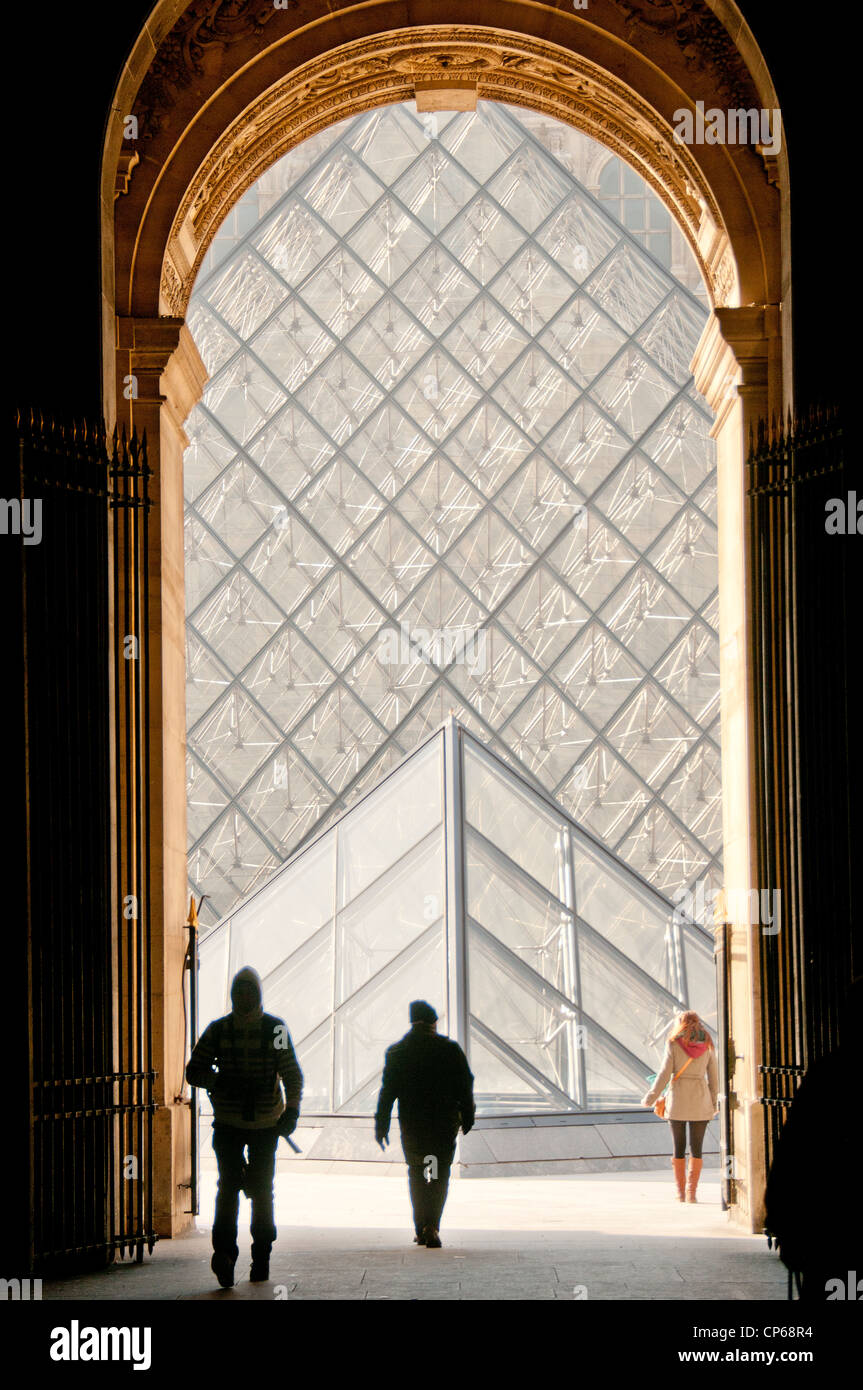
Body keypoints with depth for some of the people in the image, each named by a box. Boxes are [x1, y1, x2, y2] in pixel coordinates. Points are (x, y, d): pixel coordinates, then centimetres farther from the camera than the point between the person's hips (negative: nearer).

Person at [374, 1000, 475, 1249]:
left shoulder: (396, 1052, 0)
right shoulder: (451, 1050, -3)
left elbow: (388, 1091, -1)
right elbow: (465, 1087, -1)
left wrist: (381, 1125, 4)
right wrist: (467, 1119, 9)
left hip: (411, 1125, 1)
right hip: (444, 1123, -1)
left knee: (416, 1174, 16)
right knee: (439, 1175, 3)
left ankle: (421, 1229, 14)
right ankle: (431, 1226, -14)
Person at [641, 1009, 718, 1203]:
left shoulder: (674, 1044, -3)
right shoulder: (707, 1046, 3)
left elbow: (664, 1074, -6)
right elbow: (713, 1076, 6)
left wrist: (650, 1098, 2)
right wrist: (714, 1103, 15)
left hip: (678, 1099, -1)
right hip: (700, 1100, 1)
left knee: (679, 1148, 8)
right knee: (696, 1148, 6)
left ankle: (681, 1192, 8)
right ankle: (691, 1192, 0)